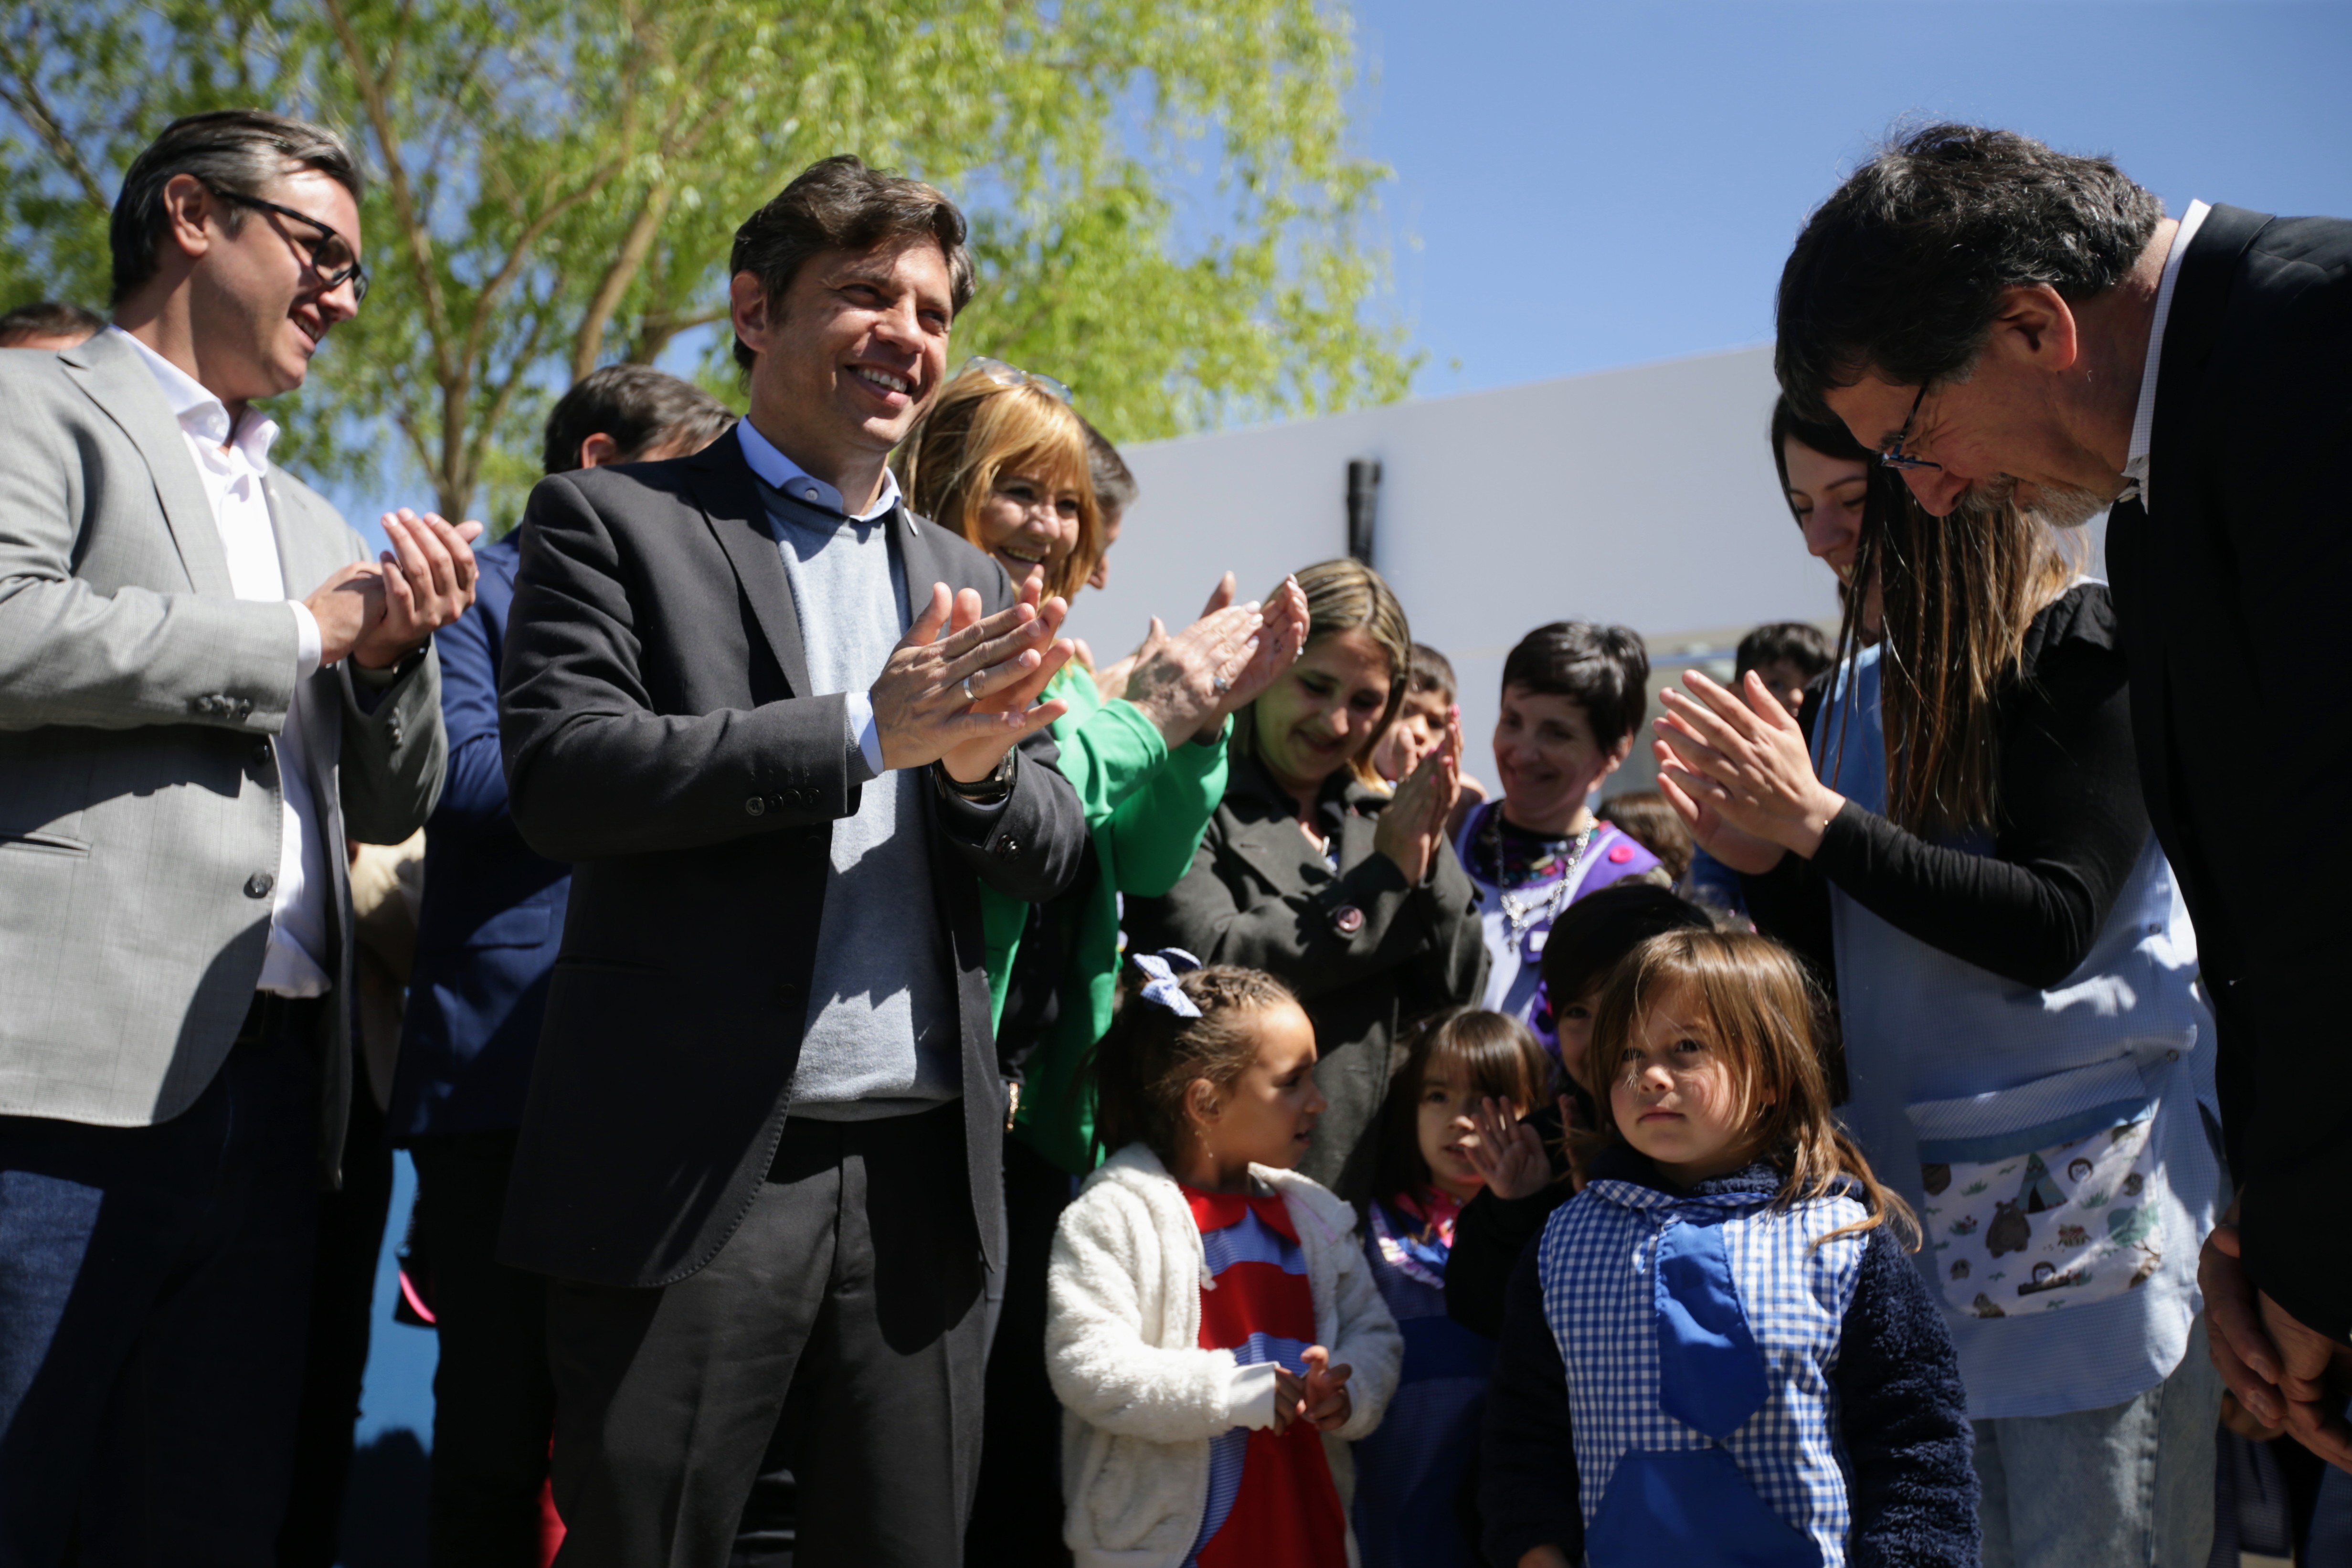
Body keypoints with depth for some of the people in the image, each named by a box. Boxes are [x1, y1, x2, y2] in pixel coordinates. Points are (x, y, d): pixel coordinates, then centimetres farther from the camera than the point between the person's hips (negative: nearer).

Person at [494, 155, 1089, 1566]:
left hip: (924, 1177, 5)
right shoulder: (615, 522, 3)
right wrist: (870, 730, -16)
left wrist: (977, 765, -10)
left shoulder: (970, 586, 17)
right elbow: (558, 773, -12)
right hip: (695, 1171, -4)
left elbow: (1055, 858, 13)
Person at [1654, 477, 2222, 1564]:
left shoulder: (2088, 650, -7)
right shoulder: (1864, 692, 12)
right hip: (1918, 1193, 6)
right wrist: (1764, 860, -2)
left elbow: (2050, 924, -16)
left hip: (2091, 1200, -6)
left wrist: (1818, 819, -15)